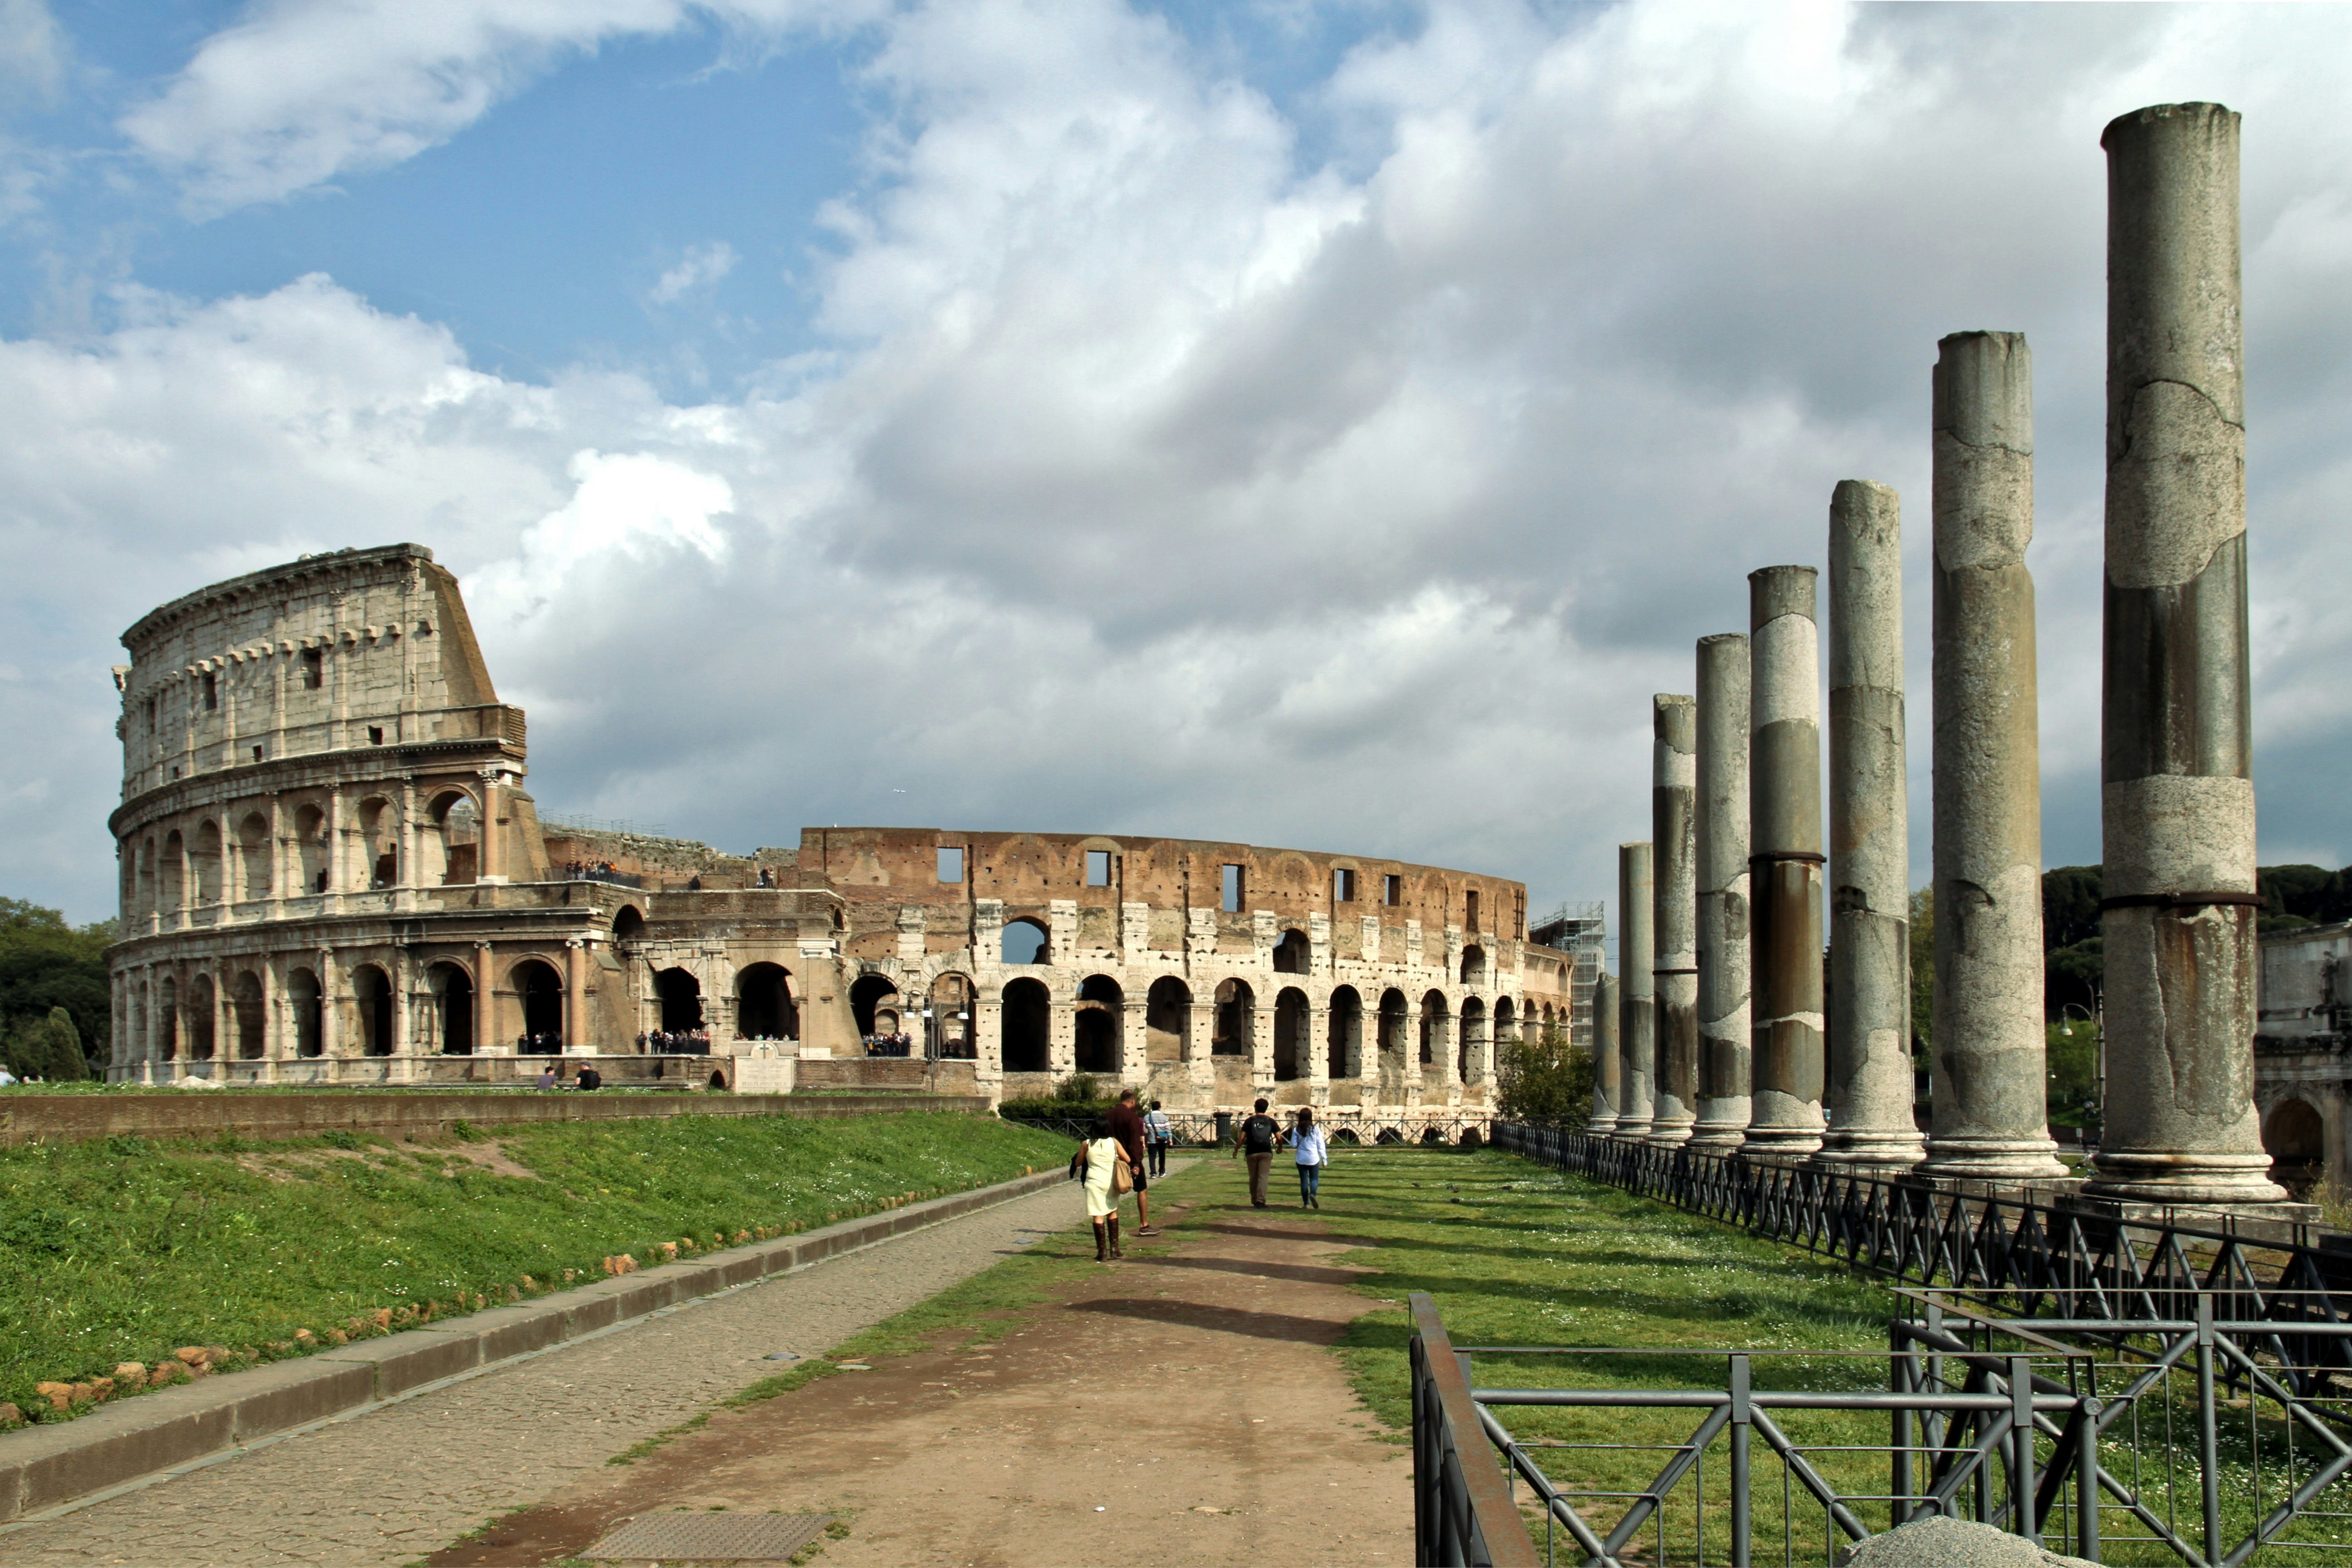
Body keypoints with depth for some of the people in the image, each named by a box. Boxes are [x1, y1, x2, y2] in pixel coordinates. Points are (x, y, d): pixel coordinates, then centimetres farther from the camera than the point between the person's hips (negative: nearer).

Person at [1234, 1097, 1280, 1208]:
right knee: (1263, 1177, -3)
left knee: (1253, 1178, 11)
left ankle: (1254, 1201, 20)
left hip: (1252, 1153, 0)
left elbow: (1241, 1138, -5)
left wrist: (1236, 1150, 5)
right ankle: (1261, 1201, -14)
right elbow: (1279, 1138, 1)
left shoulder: (1250, 1121, 1)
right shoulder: (1271, 1121, 4)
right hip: (1266, 1153, 0)